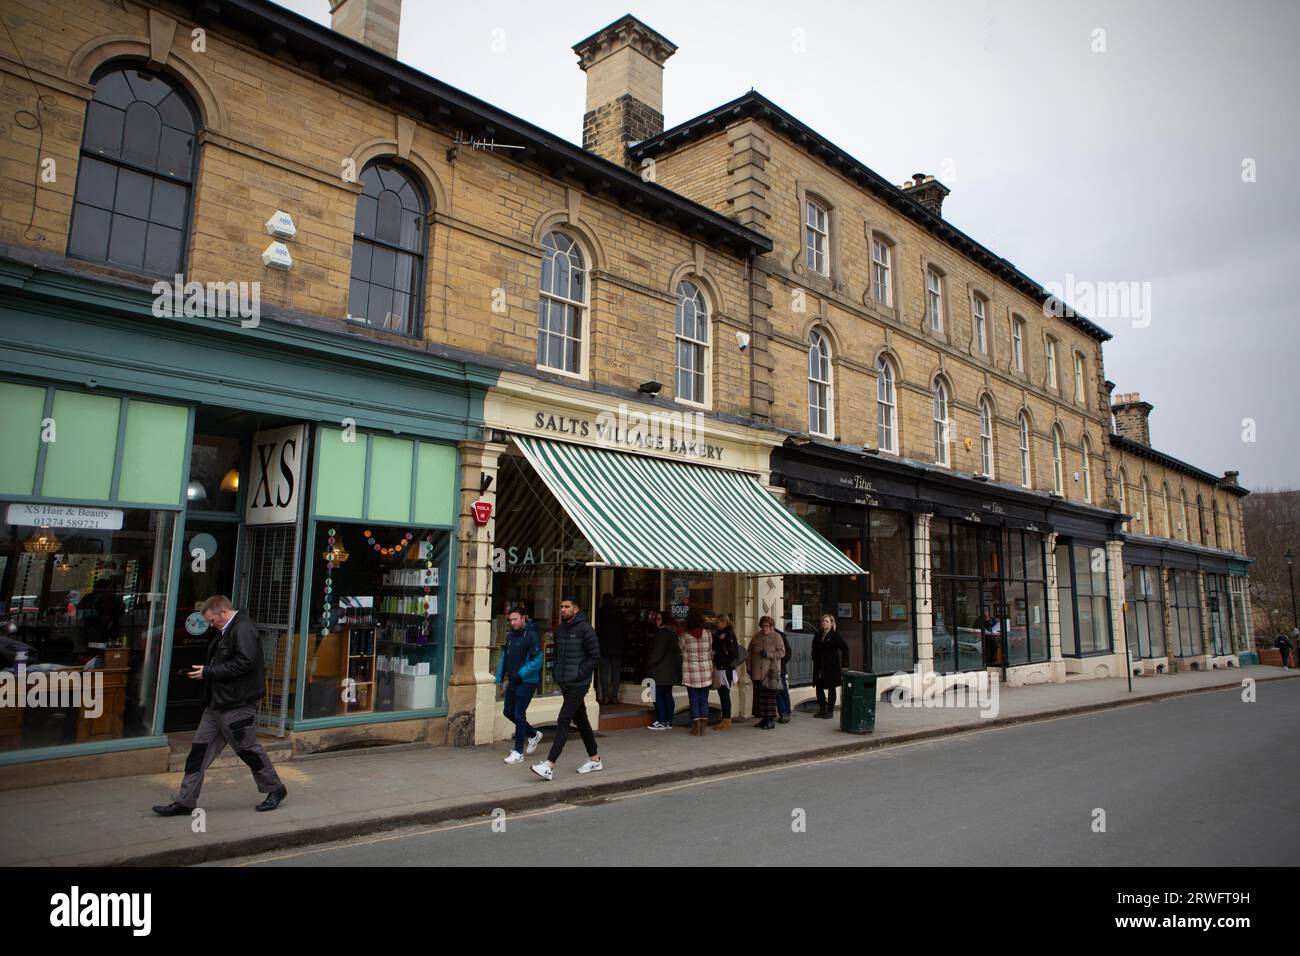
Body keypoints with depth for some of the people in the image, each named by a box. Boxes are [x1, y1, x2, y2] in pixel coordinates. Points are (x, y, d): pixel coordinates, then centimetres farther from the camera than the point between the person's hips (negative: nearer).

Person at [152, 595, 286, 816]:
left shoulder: (243, 629, -18)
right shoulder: (226, 630, 14)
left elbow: (244, 663, -26)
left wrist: (208, 672, -19)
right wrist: (205, 671, 6)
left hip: (237, 705, -10)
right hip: (217, 702, 10)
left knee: (247, 748, 3)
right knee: (199, 750, 9)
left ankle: (275, 789, 19)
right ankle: (185, 802, 17)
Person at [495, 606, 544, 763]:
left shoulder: (531, 636, -15)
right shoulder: (510, 635, 8)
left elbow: (537, 661, -19)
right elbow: (504, 657, 17)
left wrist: (521, 674, -23)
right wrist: (499, 677, 11)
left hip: (526, 682, -8)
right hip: (512, 681, 8)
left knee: (519, 715, -5)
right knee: (508, 712, 15)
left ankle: (518, 753, 7)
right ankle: (534, 734, 35)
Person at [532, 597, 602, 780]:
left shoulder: (585, 629, -12)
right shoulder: (560, 629, 11)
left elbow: (595, 657, -13)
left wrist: (577, 674, -16)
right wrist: (558, 675, 10)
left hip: (578, 684, -8)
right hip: (564, 684, 8)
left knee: (563, 721, -12)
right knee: (581, 721, 15)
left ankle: (549, 766, -15)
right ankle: (595, 760, 27)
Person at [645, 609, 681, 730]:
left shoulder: (662, 633, -14)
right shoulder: (673, 632, 14)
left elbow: (658, 652, -19)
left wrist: (650, 663, -8)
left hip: (660, 670, -10)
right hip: (671, 670, 10)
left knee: (658, 695, -5)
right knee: (667, 695, 11)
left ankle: (661, 722, -4)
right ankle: (668, 722, 14)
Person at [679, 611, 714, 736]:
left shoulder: (684, 636, -9)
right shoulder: (708, 635, -3)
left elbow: (680, 652, 4)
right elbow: (710, 653, 8)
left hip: (690, 672, -2)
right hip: (706, 672, 2)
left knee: (694, 700, 4)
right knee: (704, 700, 8)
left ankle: (696, 729, 4)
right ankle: (703, 728, 8)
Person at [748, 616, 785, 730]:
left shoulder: (776, 637, 1)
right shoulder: (756, 637, 13)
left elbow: (782, 652, -5)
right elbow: (750, 652, 17)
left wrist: (768, 654, -16)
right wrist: (749, 667, 13)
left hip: (770, 672, -4)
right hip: (757, 672, 4)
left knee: (769, 696, -6)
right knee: (759, 695, 3)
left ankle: (770, 720, 0)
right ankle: (763, 718, 14)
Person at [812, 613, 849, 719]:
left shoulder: (835, 635, -7)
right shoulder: (818, 635, 9)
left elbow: (845, 648, -10)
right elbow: (814, 649, 18)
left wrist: (844, 662, -14)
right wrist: (815, 660, 6)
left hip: (831, 667, -5)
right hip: (819, 667, 5)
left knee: (831, 689, 4)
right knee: (819, 687, 7)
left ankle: (830, 711, 12)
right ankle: (822, 709, 18)